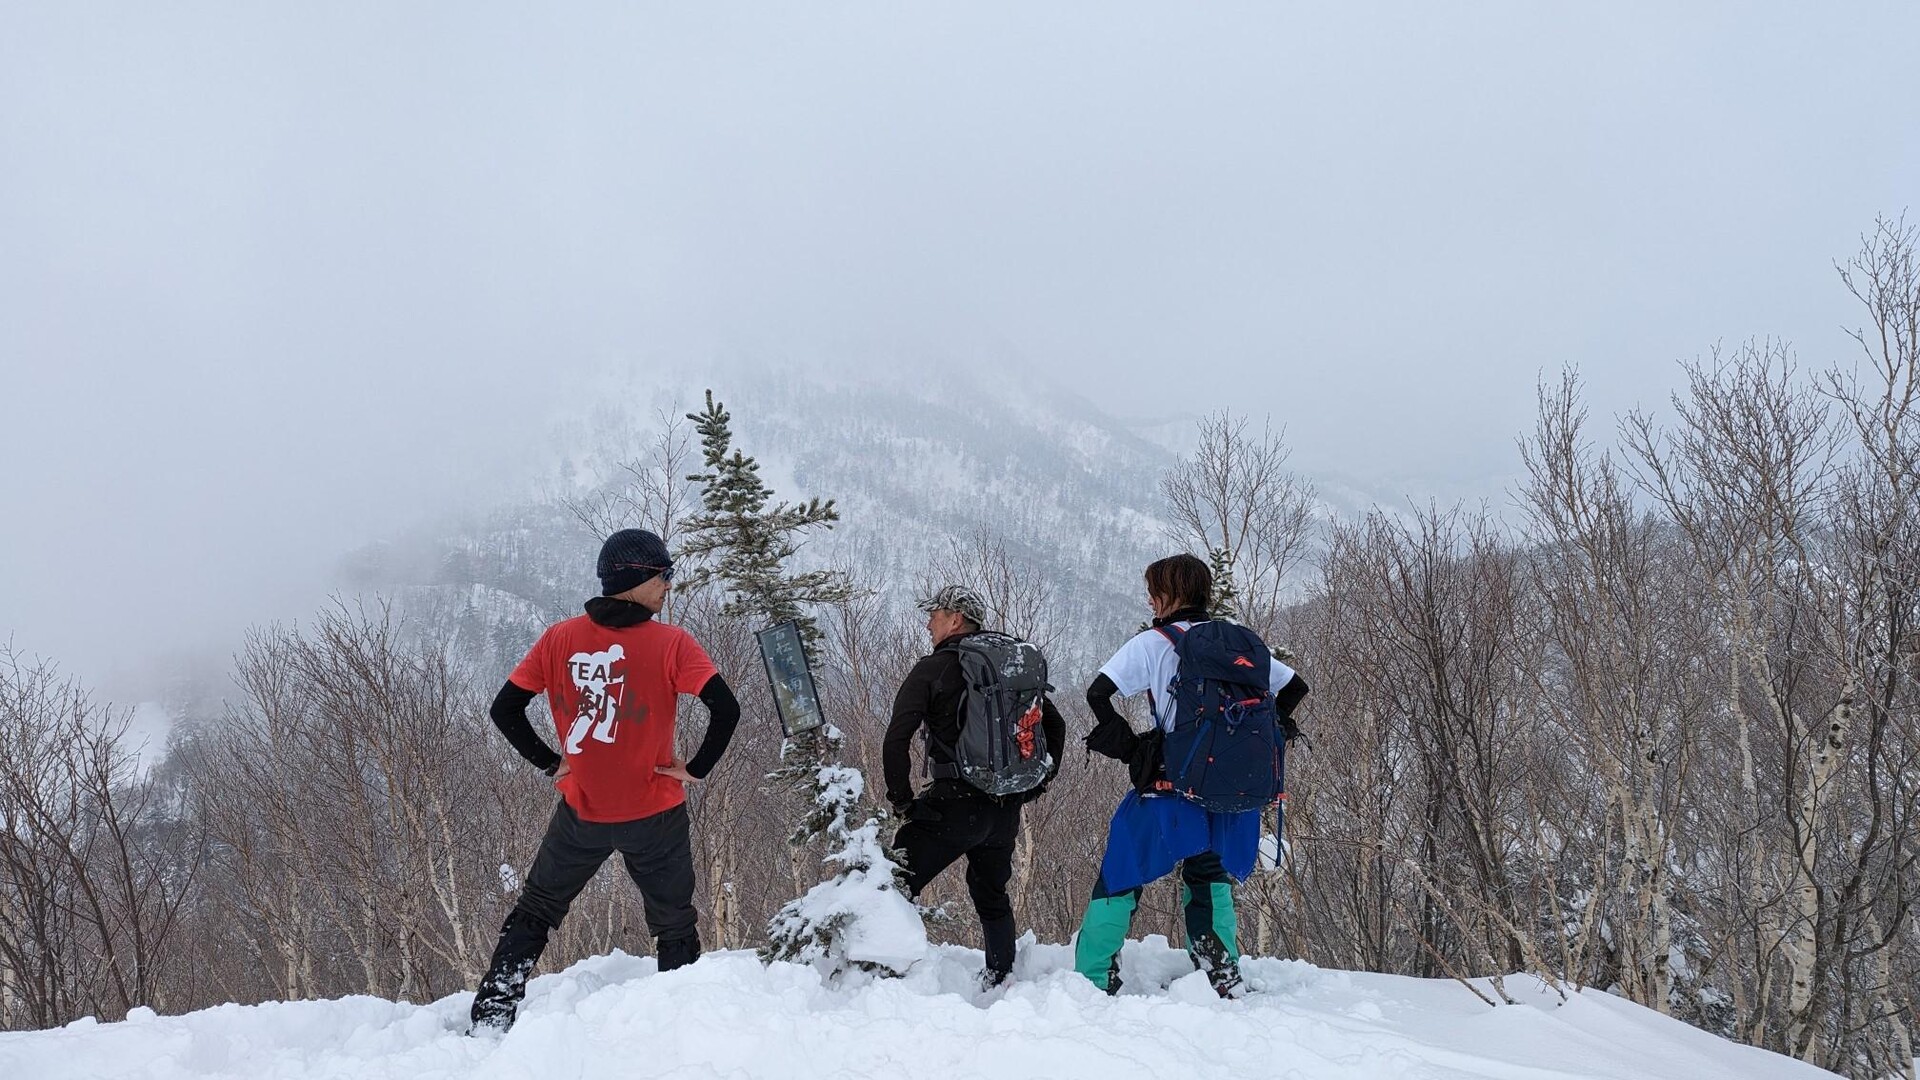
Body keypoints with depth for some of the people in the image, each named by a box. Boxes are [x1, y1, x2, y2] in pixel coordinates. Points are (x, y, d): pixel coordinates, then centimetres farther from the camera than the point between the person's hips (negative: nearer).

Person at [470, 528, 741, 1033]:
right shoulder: (671, 643, -13)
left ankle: (492, 1014, 18)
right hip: (654, 815, -2)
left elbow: (504, 710, -1)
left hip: (581, 812, 2)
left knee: (535, 911, 21)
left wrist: (549, 762, 6)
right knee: (675, 927, 15)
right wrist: (697, 768, -10)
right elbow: (726, 709, -22)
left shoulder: (559, 639, -4)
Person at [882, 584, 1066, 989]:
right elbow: (1055, 725, 19)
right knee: (992, 895, 24)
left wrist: (901, 799, -5)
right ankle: (1002, 982, 28)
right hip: (1007, 809, 7)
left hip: (954, 805, -6)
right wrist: (1037, 784, 21)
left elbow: (896, 739, -15)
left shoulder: (933, 669, -7)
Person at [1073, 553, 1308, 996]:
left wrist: (1128, 747, -4)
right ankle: (1223, 975, 20)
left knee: (1119, 878, 7)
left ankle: (1093, 981, 4)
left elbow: (1098, 693, -15)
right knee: (1208, 876, 25)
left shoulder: (1153, 643, -6)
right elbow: (1294, 687, 14)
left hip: (1168, 783, -4)